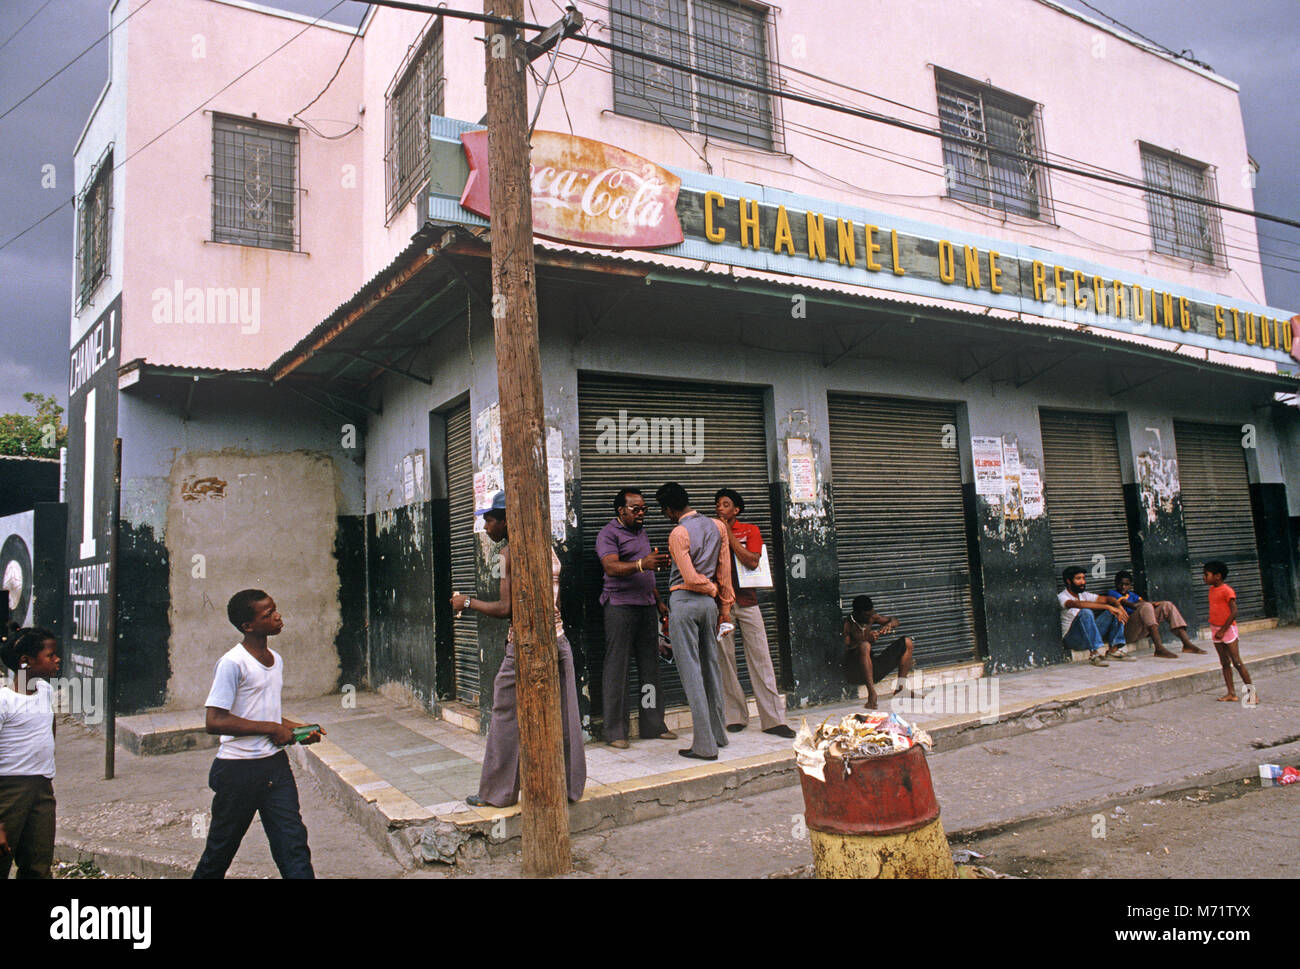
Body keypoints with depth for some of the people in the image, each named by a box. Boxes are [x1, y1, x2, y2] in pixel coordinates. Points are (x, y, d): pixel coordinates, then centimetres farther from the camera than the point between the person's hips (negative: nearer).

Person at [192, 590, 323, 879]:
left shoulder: (276, 660, 9)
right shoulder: (232, 663, -16)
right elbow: (215, 721, -22)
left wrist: (296, 728, 7)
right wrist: (271, 729, -18)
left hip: (275, 764, 6)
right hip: (238, 770, -6)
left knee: (293, 842, -1)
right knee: (221, 850, 13)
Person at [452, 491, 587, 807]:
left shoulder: (510, 553, -12)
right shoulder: (547, 549, 11)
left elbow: (506, 609, -15)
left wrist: (467, 602, -3)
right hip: (557, 639, 7)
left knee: (508, 717, 5)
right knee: (562, 717, 11)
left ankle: (498, 792, 16)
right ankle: (569, 785, 19)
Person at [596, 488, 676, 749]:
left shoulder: (641, 532, 20)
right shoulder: (608, 534, -5)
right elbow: (611, 567, -21)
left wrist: (658, 600, 21)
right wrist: (642, 564, -35)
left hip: (646, 606, 7)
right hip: (620, 606, -7)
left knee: (650, 665, 8)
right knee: (617, 667, -4)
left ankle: (652, 725, 15)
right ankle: (615, 731, 2)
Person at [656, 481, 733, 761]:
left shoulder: (678, 534, -14)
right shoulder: (718, 526, 5)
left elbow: (691, 578, -17)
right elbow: (725, 570, 9)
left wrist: (713, 590, 1)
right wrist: (725, 604, 15)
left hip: (685, 601, -7)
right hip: (710, 603, 7)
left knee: (691, 672, -2)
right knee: (711, 666, 16)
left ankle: (704, 744, 0)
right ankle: (718, 733, 25)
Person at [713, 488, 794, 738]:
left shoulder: (750, 530, 7)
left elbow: (752, 561, -10)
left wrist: (728, 532, -9)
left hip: (746, 601, -1)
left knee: (760, 658, -2)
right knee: (725, 660, 2)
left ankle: (772, 719, 2)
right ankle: (735, 716, 14)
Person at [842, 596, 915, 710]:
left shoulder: (872, 617, 5)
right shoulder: (847, 624, -12)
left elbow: (895, 621, 17)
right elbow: (845, 651, -20)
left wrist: (889, 624, -8)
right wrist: (866, 639, -31)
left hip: (873, 667, 7)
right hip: (855, 672, -7)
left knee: (907, 642, 0)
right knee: (865, 646, -38)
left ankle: (900, 688, -2)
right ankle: (872, 694, -34)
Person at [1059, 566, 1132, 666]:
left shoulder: (1084, 595, 15)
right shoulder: (1062, 597, -9)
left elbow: (1106, 599, 2)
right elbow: (1078, 604, -30)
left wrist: (1118, 605, -21)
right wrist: (1107, 607, -34)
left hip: (1091, 635, 7)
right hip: (1073, 638, -7)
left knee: (1114, 612, -3)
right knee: (1085, 612, -33)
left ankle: (1113, 650, -13)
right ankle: (1096, 653, -37)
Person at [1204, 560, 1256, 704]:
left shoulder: (1226, 590, -15)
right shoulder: (1212, 590, 10)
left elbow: (1234, 612, -19)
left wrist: (1223, 630, -18)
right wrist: (1215, 629, 13)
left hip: (1228, 629, -8)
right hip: (1216, 630, 8)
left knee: (1236, 662, -5)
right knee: (1224, 663, 9)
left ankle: (1252, 692, 4)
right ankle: (1231, 693, 12)